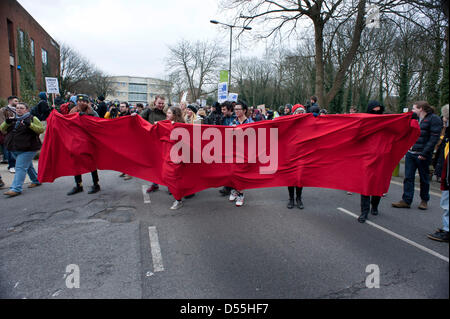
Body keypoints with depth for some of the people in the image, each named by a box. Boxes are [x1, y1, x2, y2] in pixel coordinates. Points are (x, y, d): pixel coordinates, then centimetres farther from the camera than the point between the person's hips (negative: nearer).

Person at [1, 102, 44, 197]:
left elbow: (41, 129, -13)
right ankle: (36, 181, 34)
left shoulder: (32, 118, -3)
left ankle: (16, 188, -15)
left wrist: (30, 124, -25)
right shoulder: (13, 119, 15)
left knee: (20, 168, -13)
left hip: (27, 149, -7)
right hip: (14, 149, 7)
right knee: (28, 166, 19)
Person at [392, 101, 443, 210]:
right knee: (408, 177, 3)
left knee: (424, 178, 9)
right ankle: (406, 201, 6)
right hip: (410, 153, 6)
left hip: (422, 155, -6)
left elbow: (434, 138, -15)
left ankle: (424, 200, 26)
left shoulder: (434, 119, -6)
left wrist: (424, 153, -19)